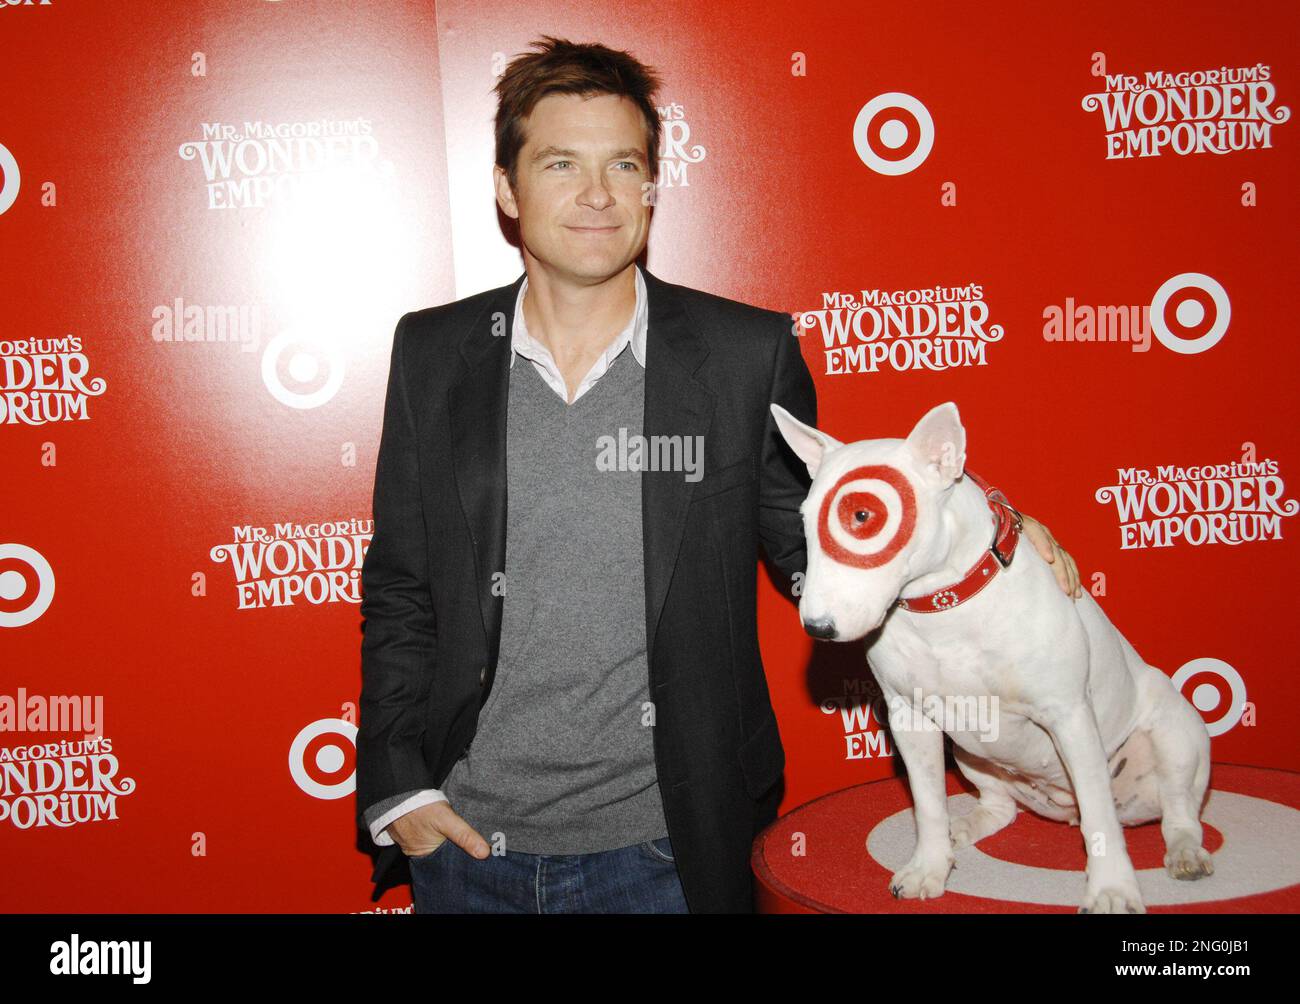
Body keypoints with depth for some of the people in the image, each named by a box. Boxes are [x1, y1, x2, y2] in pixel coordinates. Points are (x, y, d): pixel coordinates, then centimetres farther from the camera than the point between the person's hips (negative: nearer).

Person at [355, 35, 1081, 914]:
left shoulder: (751, 355, -5)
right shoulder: (432, 354, 0)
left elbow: (815, 549, 5)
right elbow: (399, 591, 5)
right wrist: (396, 785, -1)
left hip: (664, 849, -1)